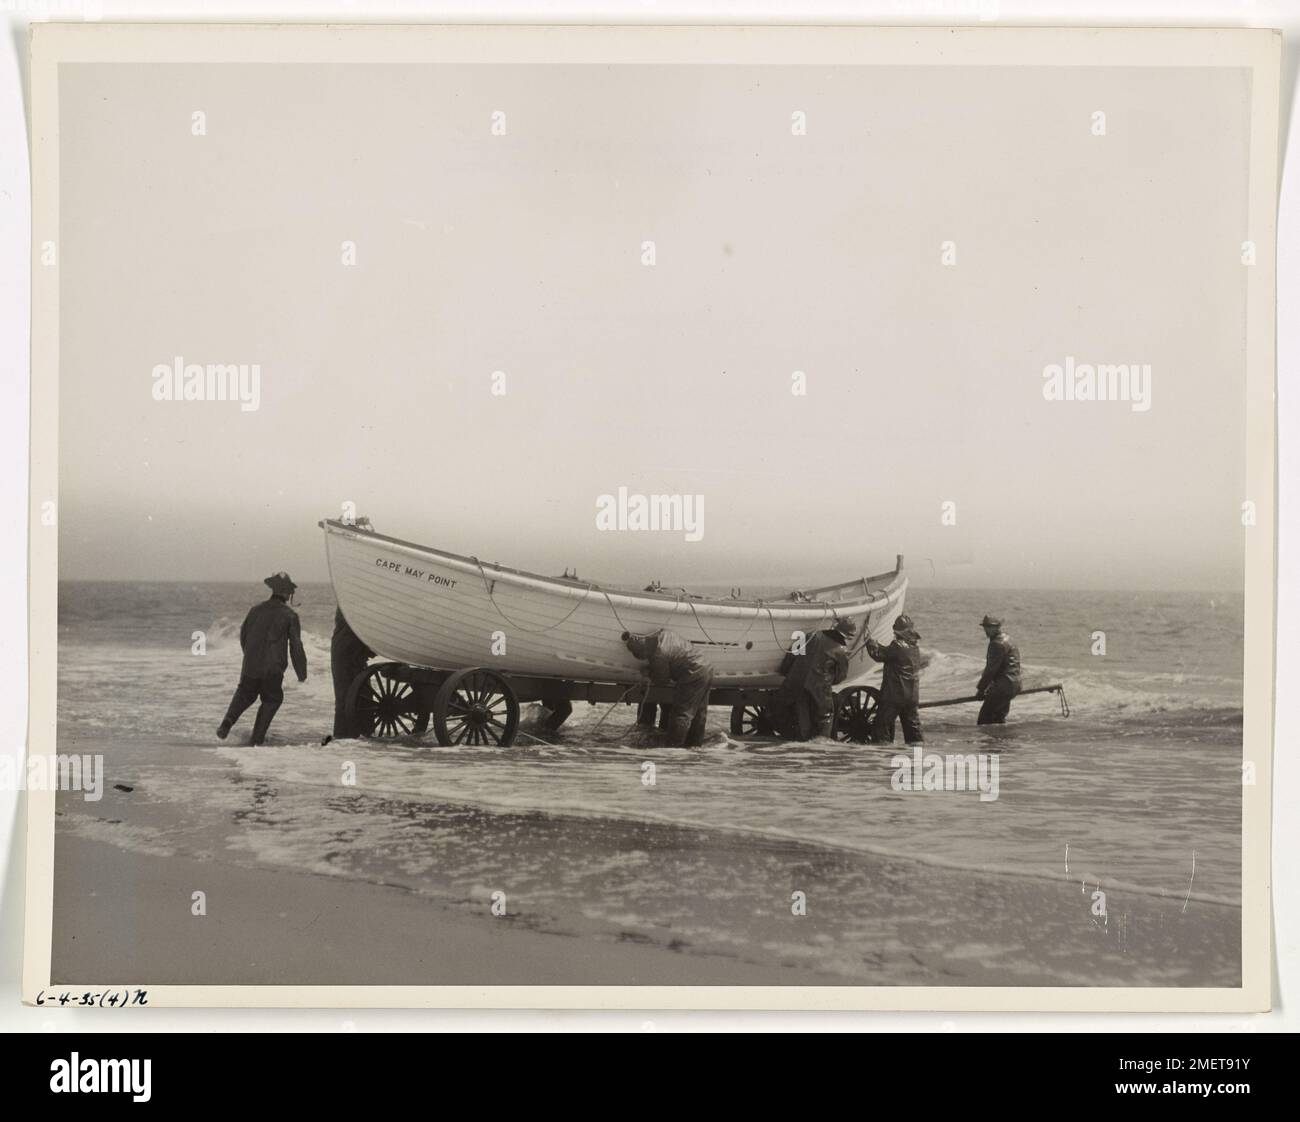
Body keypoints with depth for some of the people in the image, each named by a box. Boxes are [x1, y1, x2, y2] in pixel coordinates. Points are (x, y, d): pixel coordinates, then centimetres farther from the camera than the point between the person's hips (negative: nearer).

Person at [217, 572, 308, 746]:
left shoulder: (256, 609, 6)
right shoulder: (290, 615, -7)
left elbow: (243, 636, 17)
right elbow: (296, 646, -7)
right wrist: (302, 674, 2)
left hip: (250, 666, 3)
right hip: (273, 669, -3)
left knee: (244, 694, 24)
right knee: (271, 699, 17)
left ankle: (228, 721, 0)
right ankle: (257, 737, 12)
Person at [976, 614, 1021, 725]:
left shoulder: (998, 644, -16)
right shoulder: (1005, 638, 18)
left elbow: (992, 668, -17)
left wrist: (980, 688, -9)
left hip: (1004, 685, -11)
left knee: (985, 716, -10)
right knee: (998, 718, 16)